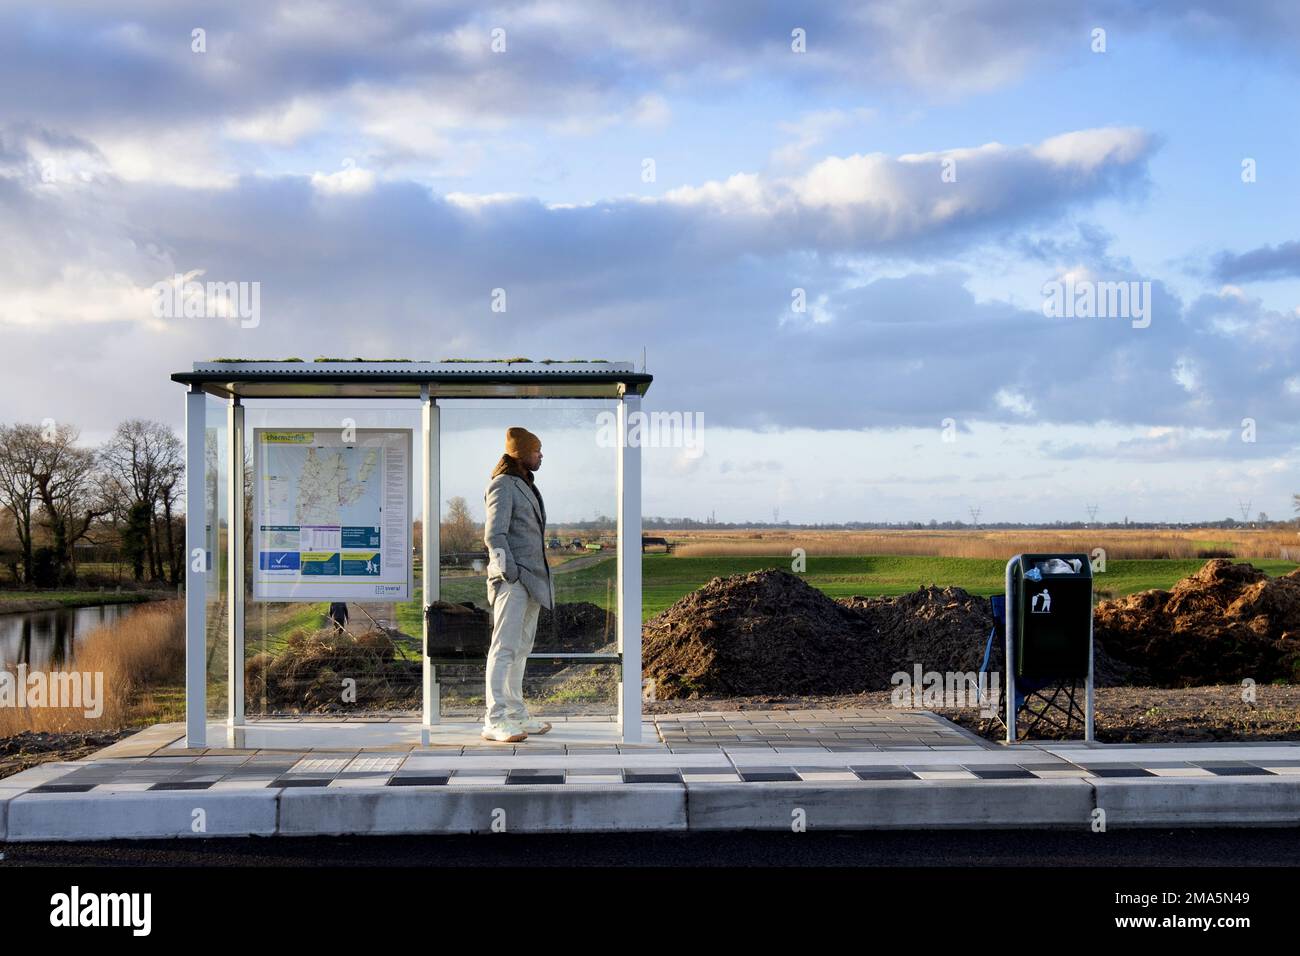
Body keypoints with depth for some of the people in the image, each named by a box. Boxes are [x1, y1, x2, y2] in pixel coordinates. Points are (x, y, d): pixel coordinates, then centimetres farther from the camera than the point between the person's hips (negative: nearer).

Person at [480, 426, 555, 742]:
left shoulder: (527, 487, 20)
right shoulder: (502, 485, -8)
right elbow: (494, 534, -15)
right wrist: (509, 573, -21)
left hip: (533, 578, 10)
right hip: (513, 578, -10)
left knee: (522, 648, 12)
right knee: (505, 647, -12)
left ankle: (515, 713, 19)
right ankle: (495, 720, -13)